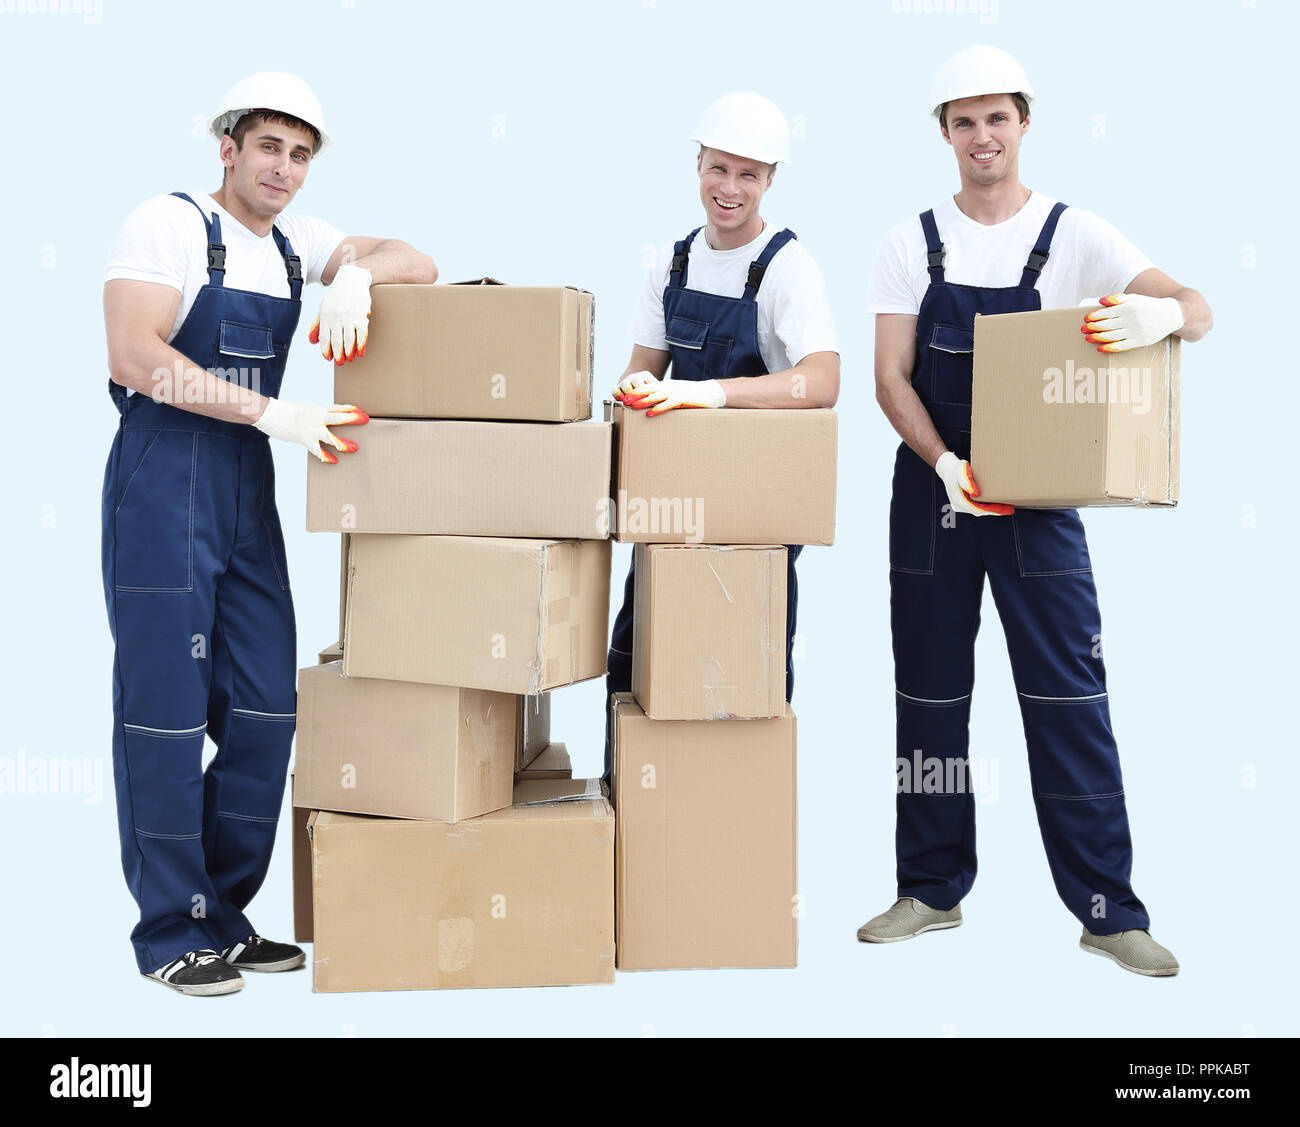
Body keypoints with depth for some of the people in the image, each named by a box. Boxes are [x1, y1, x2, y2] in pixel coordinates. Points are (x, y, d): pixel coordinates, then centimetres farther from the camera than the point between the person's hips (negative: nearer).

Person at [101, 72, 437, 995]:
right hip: (163, 481, -7)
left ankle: (224, 914, 20)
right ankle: (171, 933, 10)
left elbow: (420, 264, 12)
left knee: (265, 711, 7)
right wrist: (276, 414, -21)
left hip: (250, 491, 7)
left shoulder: (295, 242, 14)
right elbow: (137, 357, -17)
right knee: (167, 712, -2)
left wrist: (356, 271, -11)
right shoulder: (169, 224, -6)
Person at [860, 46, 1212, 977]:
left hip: (1040, 497, -2)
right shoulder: (912, 244, 4)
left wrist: (1164, 315, -32)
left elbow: (1197, 311, -7)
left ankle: (1109, 909, 6)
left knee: (1069, 697, -4)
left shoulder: (1075, 235, 0)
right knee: (929, 695, 8)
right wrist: (946, 464, -20)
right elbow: (891, 377, -2)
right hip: (934, 490, 2)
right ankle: (934, 888, 22)